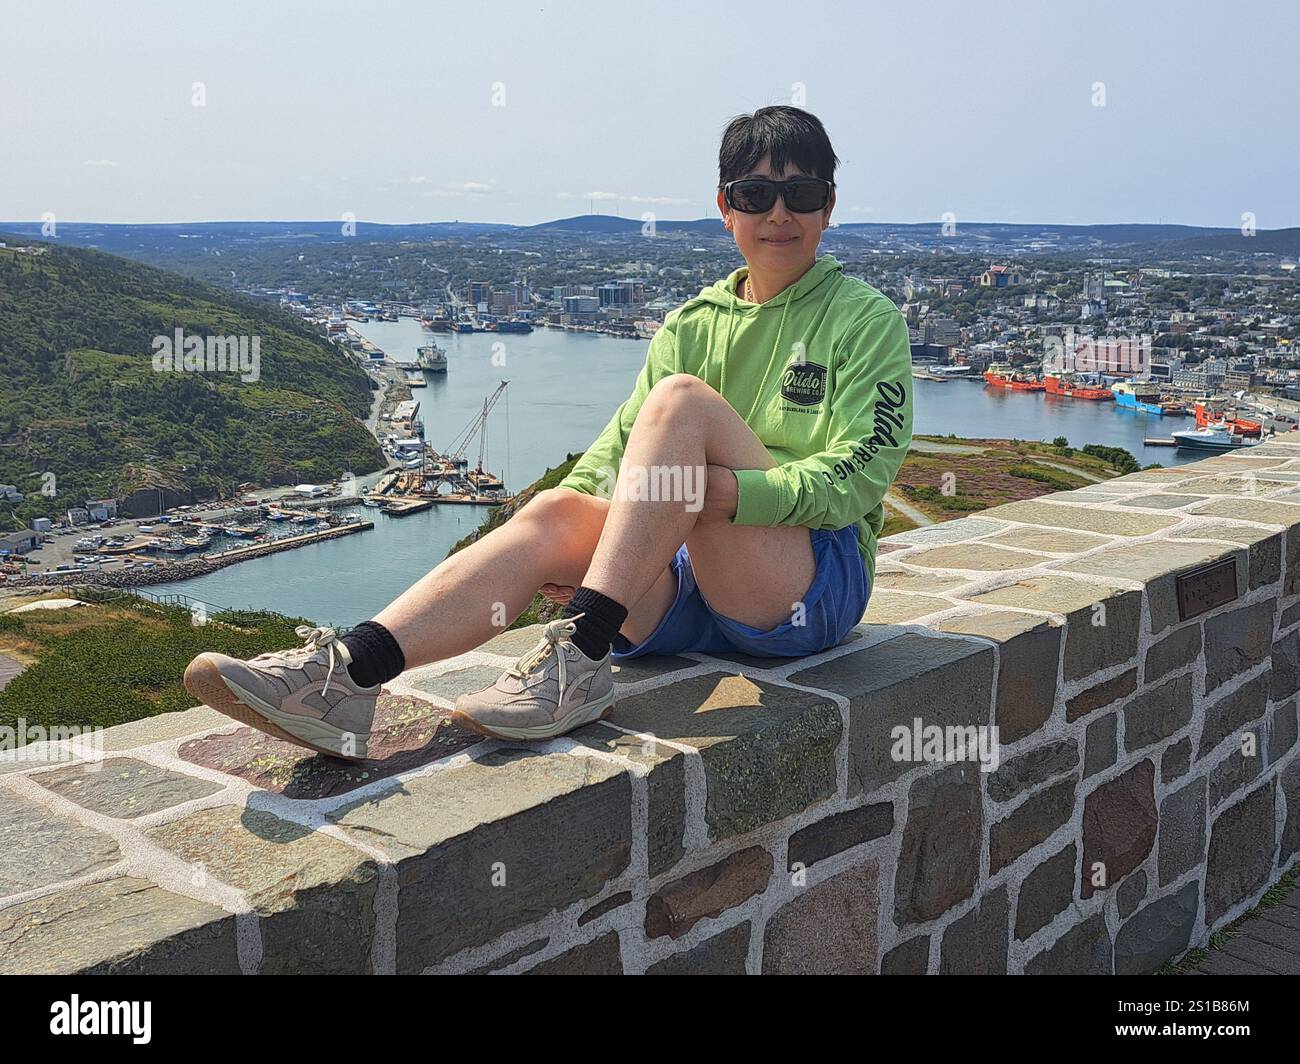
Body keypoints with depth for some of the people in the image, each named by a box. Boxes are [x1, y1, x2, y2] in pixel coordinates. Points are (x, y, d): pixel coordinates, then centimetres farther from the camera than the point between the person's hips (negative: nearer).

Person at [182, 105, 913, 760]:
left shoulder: (867, 320, 2)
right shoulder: (693, 325, 16)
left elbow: (860, 476, -10)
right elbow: (618, 449, 8)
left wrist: (723, 490, -25)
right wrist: (561, 546, -12)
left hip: (818, 584, -4)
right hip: (690, 586, 4)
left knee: (681, 399, -25)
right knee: (557, 511, -25)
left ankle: (581, 658, -34)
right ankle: (346, 674, -38)